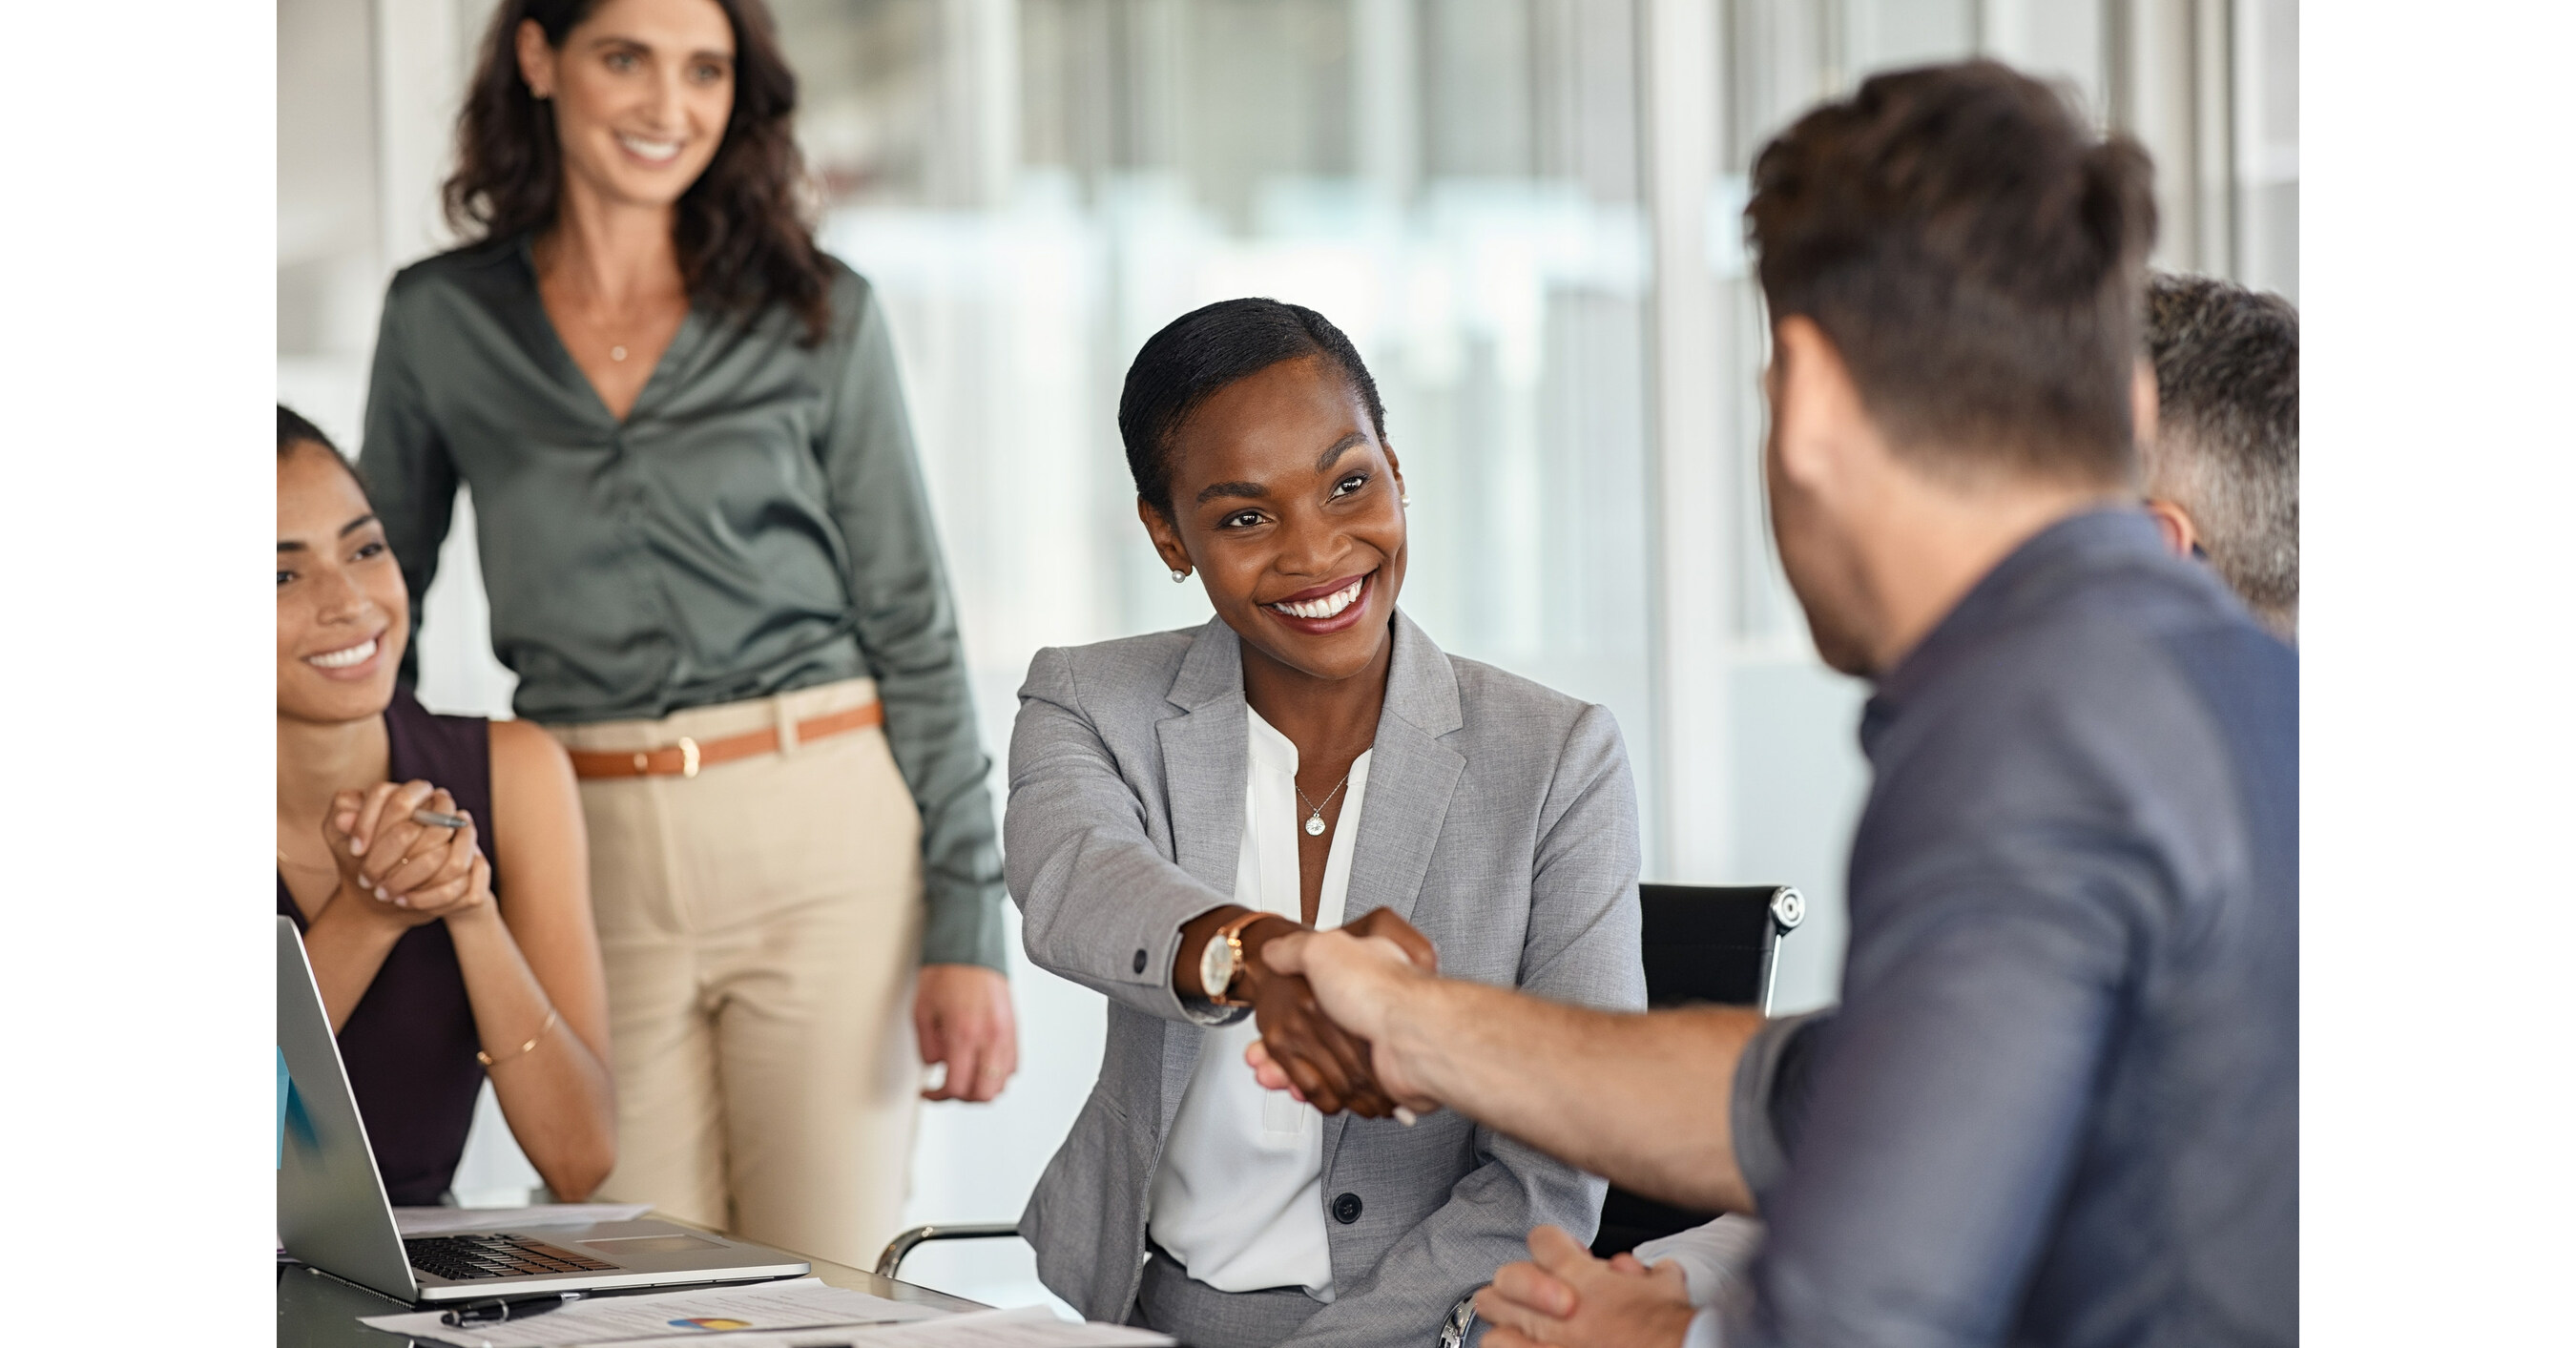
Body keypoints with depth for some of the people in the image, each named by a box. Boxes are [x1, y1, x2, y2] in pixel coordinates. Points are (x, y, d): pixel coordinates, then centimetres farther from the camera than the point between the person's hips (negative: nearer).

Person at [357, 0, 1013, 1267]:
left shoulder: (820, 317, 2)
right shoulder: (440, 321, 6)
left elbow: (913, 628, 2)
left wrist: (966, 926, -4)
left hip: (827, 841, -1)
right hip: (592, 867, 1)